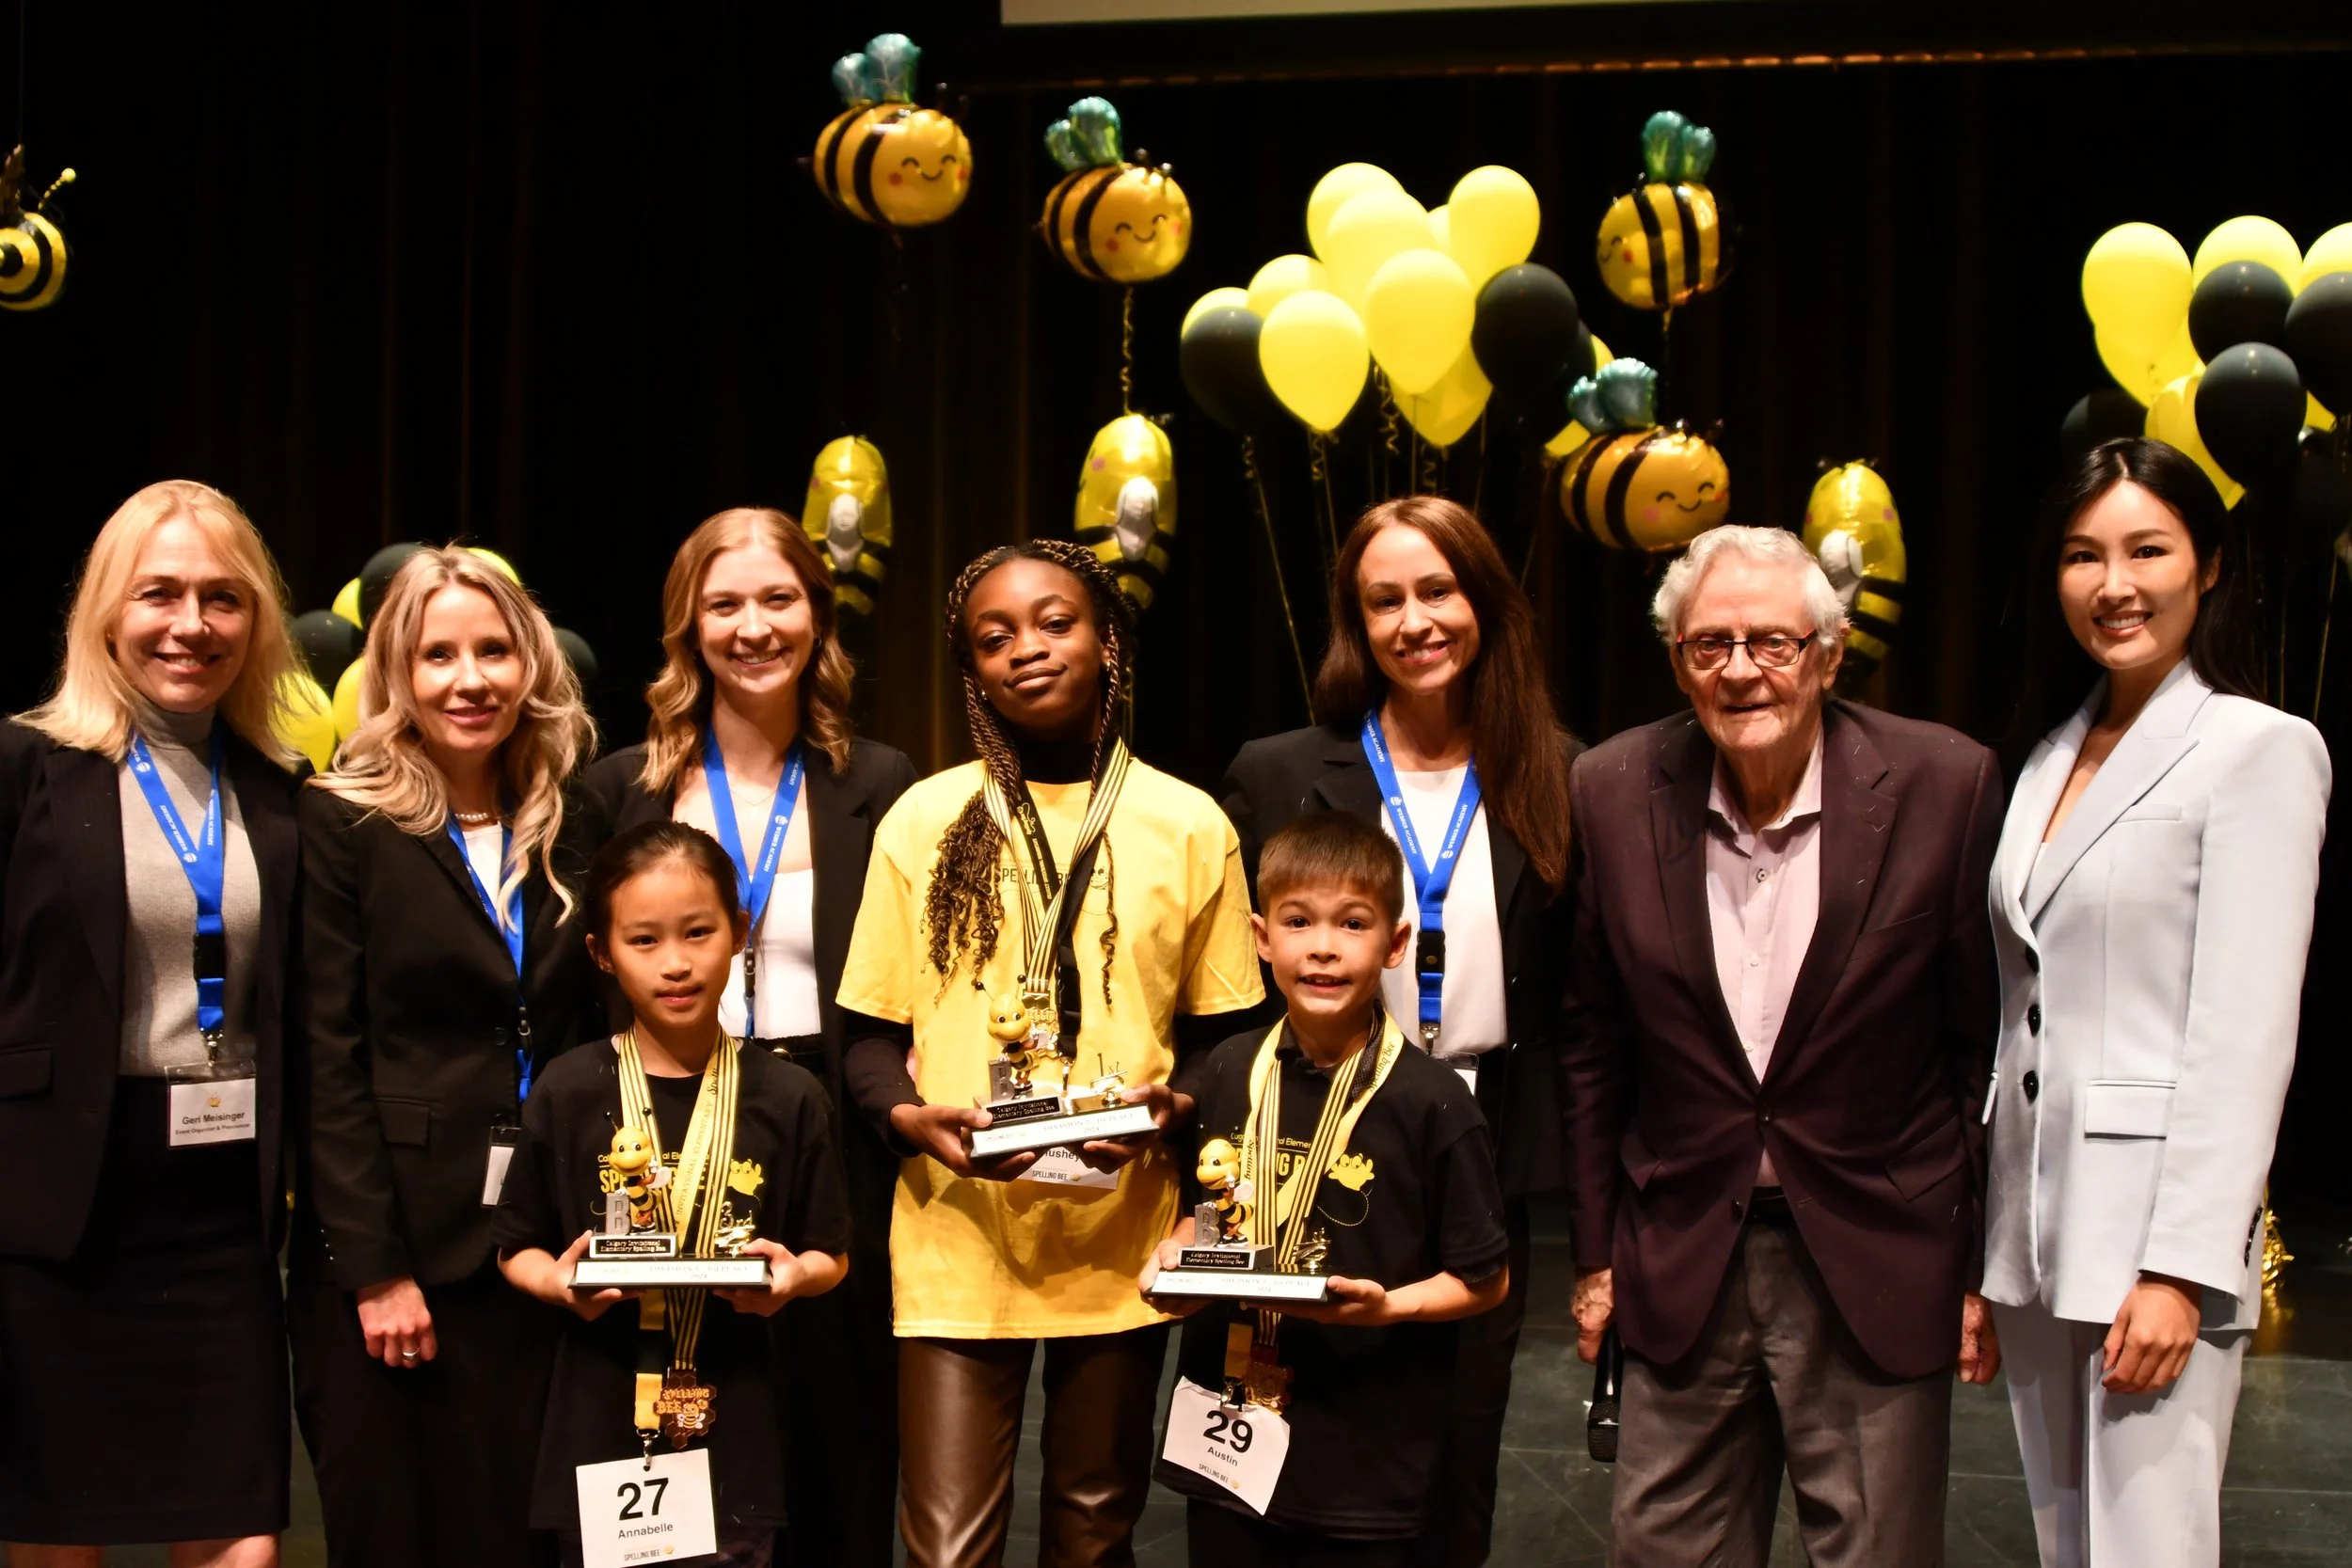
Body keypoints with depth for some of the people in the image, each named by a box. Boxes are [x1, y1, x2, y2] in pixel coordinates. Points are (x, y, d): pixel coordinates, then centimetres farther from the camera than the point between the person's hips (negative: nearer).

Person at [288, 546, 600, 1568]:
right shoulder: (345, 822, -3)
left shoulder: (571, 828, 9)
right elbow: (327, 1060, -8)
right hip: (389, 1252, -4)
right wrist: (374, 1269, -13)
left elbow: (587, 1038, 12)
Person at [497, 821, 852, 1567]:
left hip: (733, 1439, 0)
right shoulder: (568, 1090, 0)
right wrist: (560, 1282, -15)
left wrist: (793, 1274, -15)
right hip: (601, 1429, 0)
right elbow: (517, 1250, 6)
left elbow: (831, 1256, 7)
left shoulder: (787, 1097, 0)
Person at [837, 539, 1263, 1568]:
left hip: (1122, 1241, 1)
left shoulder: (1188, 824, 3)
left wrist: (1174, 1106, -11)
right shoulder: (923, 819, 3)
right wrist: (912, 1117, -14)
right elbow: (871, 1037, 6)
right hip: (956, 1245, -1)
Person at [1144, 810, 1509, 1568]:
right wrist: (1173, 1252, -2)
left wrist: (1387, 1305, -20)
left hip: (1367, 1459, -4)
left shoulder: (1431, 1101, -11)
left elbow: (1486, 1279, -4)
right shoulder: (1223, 1077, 2)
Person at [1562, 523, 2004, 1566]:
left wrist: (1986, 1264, -1)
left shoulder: (1944, 786, -9)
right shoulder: (1613, 795, -3)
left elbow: (1986, 1043, -3)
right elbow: (1592, 1044, 5)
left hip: (1879, 1271, -2)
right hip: (1681, 1269, 2)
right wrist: (1595, 1249, 7)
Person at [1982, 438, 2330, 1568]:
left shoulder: (2261, 749, -7)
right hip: (2032, 1220, 7)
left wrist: (2181, 1267, -18)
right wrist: (1982, 1255, 11)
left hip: (2152, 1221, -7)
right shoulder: (2055, 756, 14)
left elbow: (2246, 1035, -13)